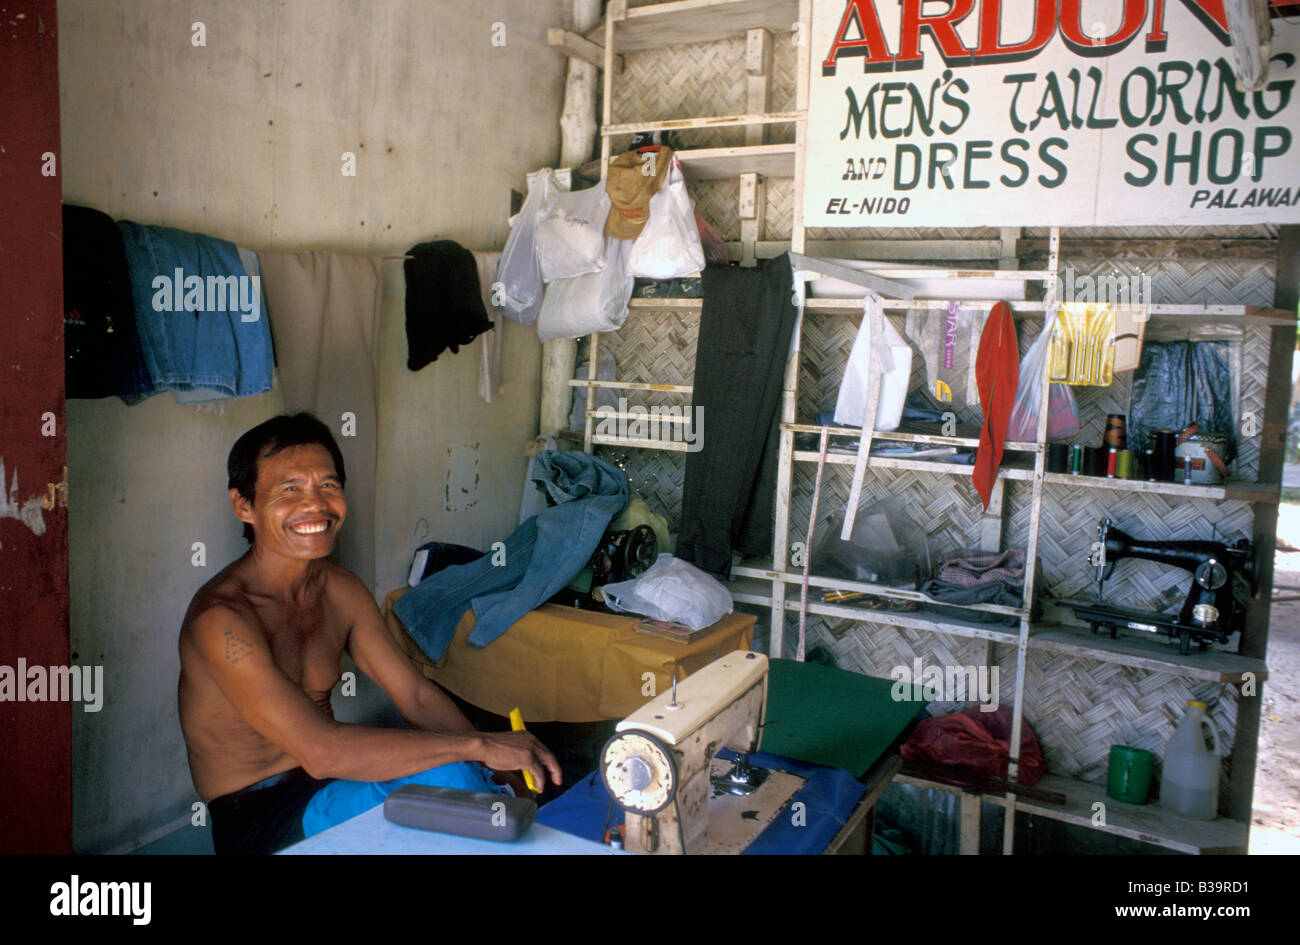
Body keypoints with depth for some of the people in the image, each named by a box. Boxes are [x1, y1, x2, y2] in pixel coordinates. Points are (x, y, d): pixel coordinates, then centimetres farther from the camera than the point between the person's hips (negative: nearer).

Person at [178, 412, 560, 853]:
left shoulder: (342, 589, 2)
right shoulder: (221, 618, -23)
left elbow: (416, 695, 1)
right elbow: (320, 751, -31)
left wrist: (502, 757, -15)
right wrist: (477, 746, -29)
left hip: (325, 782, 6)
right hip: (257, 816, -6)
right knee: (442, 776, -27)